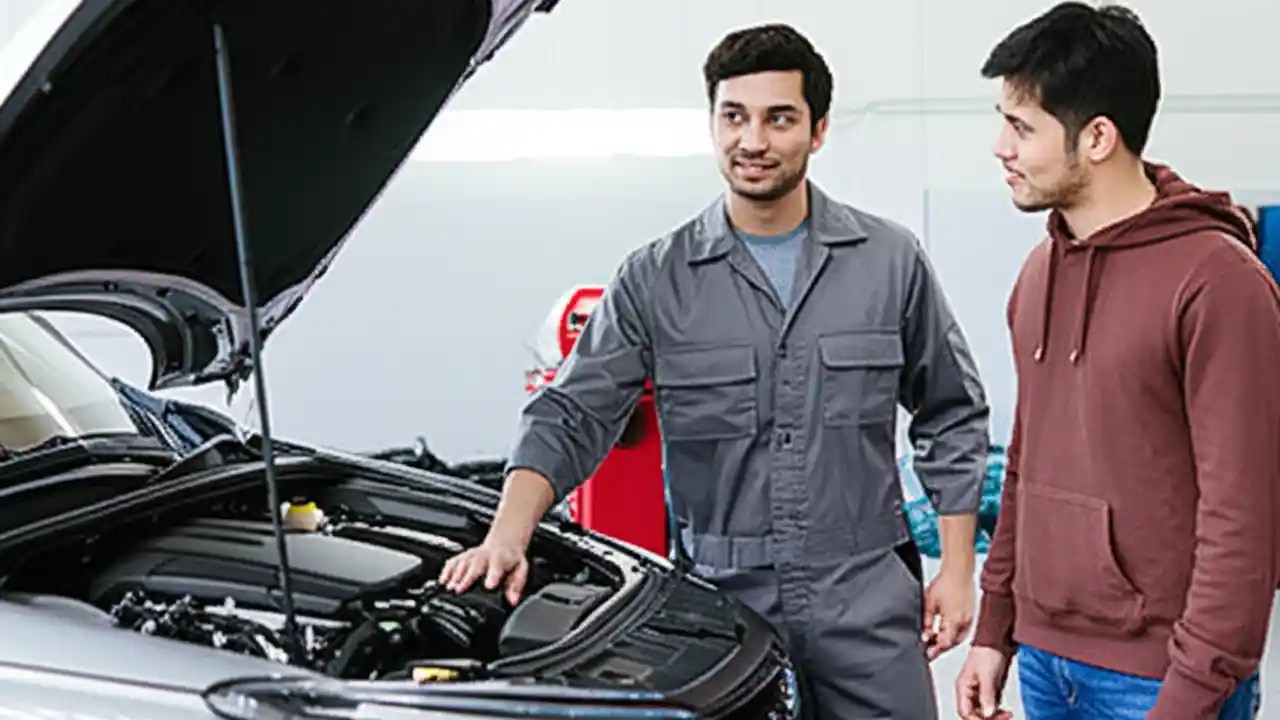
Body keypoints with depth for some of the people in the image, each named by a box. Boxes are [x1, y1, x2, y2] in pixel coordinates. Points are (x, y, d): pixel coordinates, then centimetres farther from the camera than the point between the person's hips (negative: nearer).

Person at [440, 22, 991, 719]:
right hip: (721, 601, 0)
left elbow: (953, 417, 8)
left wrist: (957, 566, 3)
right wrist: (506, 537, -21)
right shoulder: (655, 280, -1)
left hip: (867, 598, 1)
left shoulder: (891, 261, 1)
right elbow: (571, 417, -5)